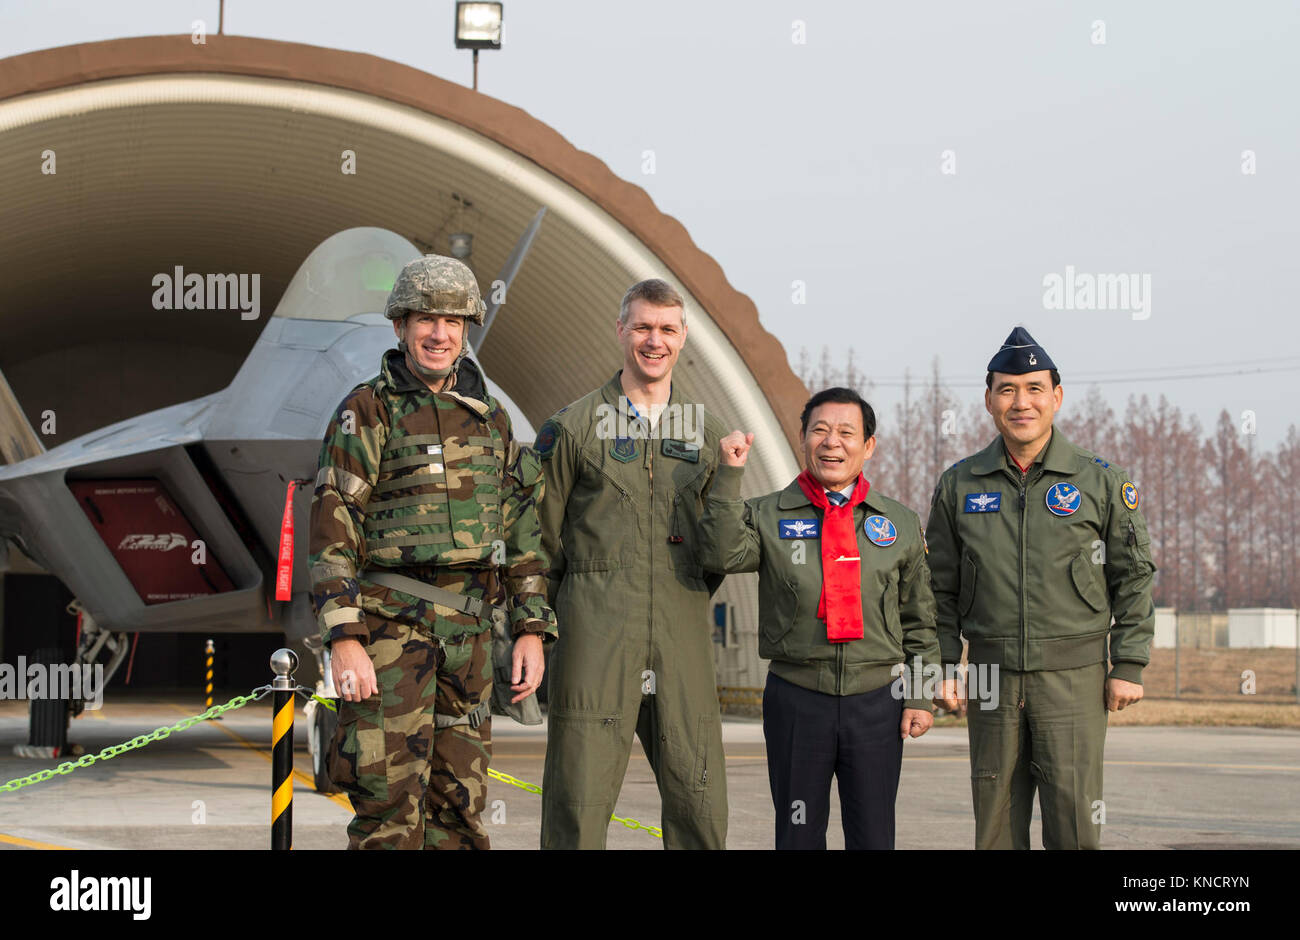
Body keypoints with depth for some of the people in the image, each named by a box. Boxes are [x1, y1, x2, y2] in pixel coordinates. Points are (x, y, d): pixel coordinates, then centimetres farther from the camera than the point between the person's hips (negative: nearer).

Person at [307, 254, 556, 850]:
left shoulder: (490, 417, 14)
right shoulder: (368, 410, -3)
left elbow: (520, 527, 17)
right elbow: (332, 528, -9)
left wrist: (530, 629, 10)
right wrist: (344, 639, -17)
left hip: (468, 628, 5)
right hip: (390, 621, -5)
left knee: (459, 800, 8)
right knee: (390, 798, -9)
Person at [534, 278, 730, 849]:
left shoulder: (707, 433, 13)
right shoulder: (574, 427, 4)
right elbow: (542, 533, 7)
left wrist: (691, 600, 11)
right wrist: (575, 608, 4)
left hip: (682, 638, 3)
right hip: (595, 636, -3)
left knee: (699, 802, 1)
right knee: (579, 801, -4)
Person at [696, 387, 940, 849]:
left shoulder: (901, 523, 8)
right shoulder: (767, 516, 4)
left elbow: (919, 620, 11)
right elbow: (722, 555, -15)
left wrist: (920, 695, 6)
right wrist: (729, 474, -17)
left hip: (876, 702, 1)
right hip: (797, 700, -1)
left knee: (874, 837, 5)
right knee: (799, 835, 6)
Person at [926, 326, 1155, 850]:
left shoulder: (1101, 482, 2)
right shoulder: (959, 485, 7)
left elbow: (1133, 577, 3)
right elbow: (940, 586, 12)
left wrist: (1129, 666, -3)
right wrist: (943, 664, 4)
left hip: (1074, 675, -2)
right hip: (992, 676, 2)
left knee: (1073, 826, -5)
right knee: (997, 827, 6)